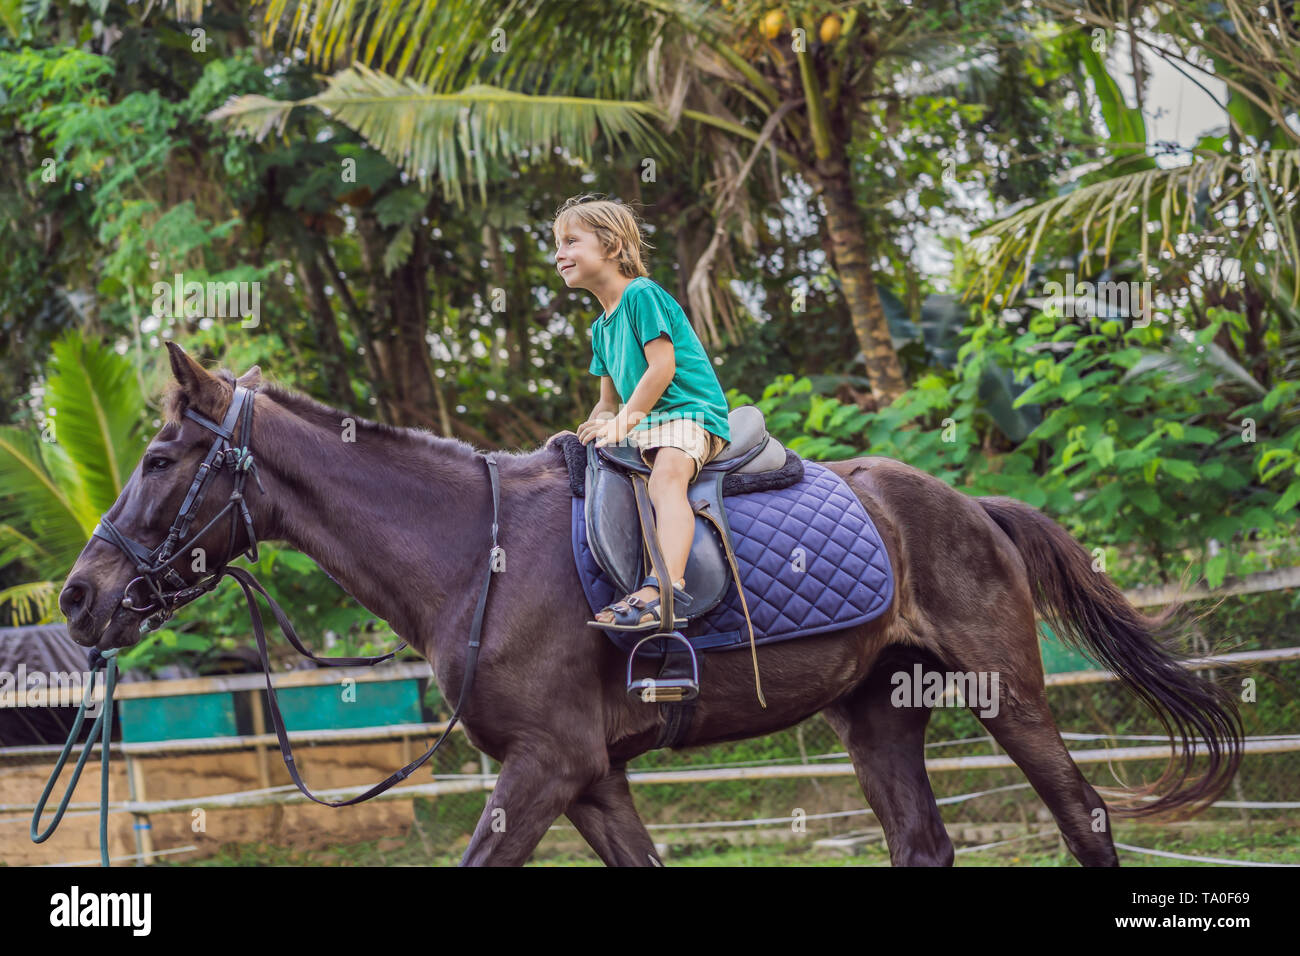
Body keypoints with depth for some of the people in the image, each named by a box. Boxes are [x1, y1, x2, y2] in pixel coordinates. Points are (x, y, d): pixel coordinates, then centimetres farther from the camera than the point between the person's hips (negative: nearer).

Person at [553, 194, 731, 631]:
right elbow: (609, 402, 25)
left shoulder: (642, 294, -7)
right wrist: (591, 430, 5)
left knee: (666, 475, -36)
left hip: (692, 414, -10)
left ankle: (668, 589, -56)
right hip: (645, 423, 11)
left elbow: (662, 367, -16)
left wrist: (624, 423, -18)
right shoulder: (601, 328, 21)